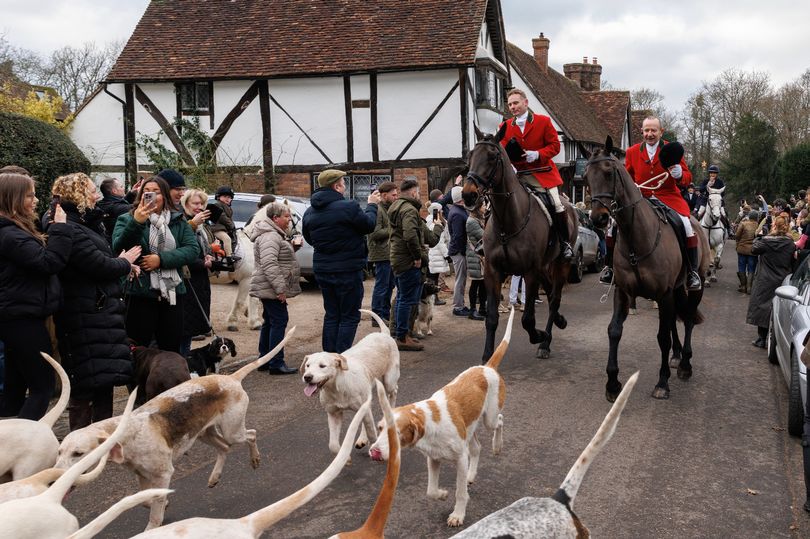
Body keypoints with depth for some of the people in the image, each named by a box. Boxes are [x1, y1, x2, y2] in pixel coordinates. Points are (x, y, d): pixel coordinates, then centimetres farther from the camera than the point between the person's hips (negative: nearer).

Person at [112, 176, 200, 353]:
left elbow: (193, 249, -3)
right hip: (140, 294, -3)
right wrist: (136, 223, -25)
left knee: (172, 350, 10)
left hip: (172, 294, 3)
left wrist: (161, 259, -14)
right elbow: (118, 249, -13)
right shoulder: (127, 220, 4)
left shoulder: (178, 221, 10)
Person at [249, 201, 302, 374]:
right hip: (271, 289, -11)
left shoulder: (276, 235, 19)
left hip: (270, 289, 11)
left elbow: (280, 258, 29)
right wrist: (279, 288, -29)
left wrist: (293, 247, 12)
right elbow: (269, 264, -27)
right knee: (279, 321, -9)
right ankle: (276, 364, -8)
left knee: (270, 322, 15)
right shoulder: (270, 237, -17)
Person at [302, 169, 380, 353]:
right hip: (347, 270, -7)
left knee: (331, 314, 17)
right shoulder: (348, 207, -18)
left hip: (322, 269, 7)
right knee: (349, 316, 2)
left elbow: (309, 238, 15)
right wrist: (372, 205, 12)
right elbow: (369, 225, -4)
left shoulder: (310, 212, 4)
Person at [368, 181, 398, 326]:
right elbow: (376, 233, -23)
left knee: (389, 286, 15)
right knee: (381, 286, -4)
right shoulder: (377, 210, -15)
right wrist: (393, 230, -14)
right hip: (382, 254, -10)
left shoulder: (389, 208, 17)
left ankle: (385, 315, 24)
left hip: (390, 254, 10)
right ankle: (377, 317, 3)